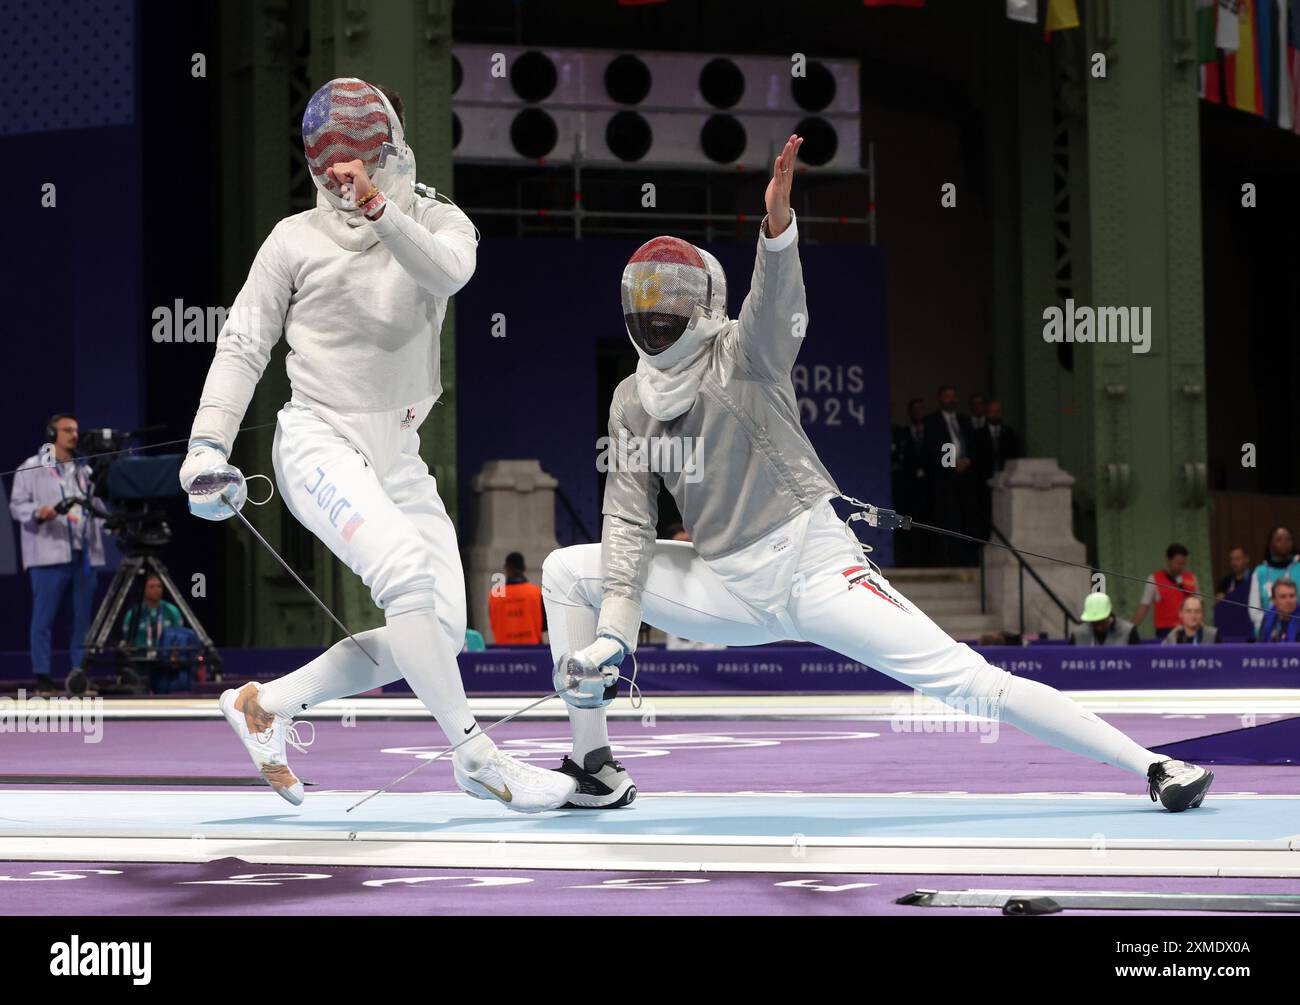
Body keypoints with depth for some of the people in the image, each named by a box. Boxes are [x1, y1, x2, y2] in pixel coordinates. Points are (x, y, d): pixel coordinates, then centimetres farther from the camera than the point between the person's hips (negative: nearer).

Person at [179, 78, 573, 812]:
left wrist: (379, 209, -34)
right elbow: (244, 346, 5)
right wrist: (209, 443, -6)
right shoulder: (296, 241, 0)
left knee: (439, 632, 1)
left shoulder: (438, 223, 4)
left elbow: (448, 272, -20)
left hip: (397, 457, 5)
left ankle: (266, 705, 14)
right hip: (321, 445, -5)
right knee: (408, 572, -29)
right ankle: (476, 757, -23)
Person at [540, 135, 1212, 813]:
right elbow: (628, 522, 4)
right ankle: (594, 769, 6)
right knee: (566, 571, 1)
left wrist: (777, 222, -50)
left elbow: (775, 300, -28)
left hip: (814, 566, -6)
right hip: (729, 589, 6)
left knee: (964, 679, -17)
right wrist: (614, 629, -10)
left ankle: (1150, 764, -15)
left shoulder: (741, 354, -6)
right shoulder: (632, 403, 8)